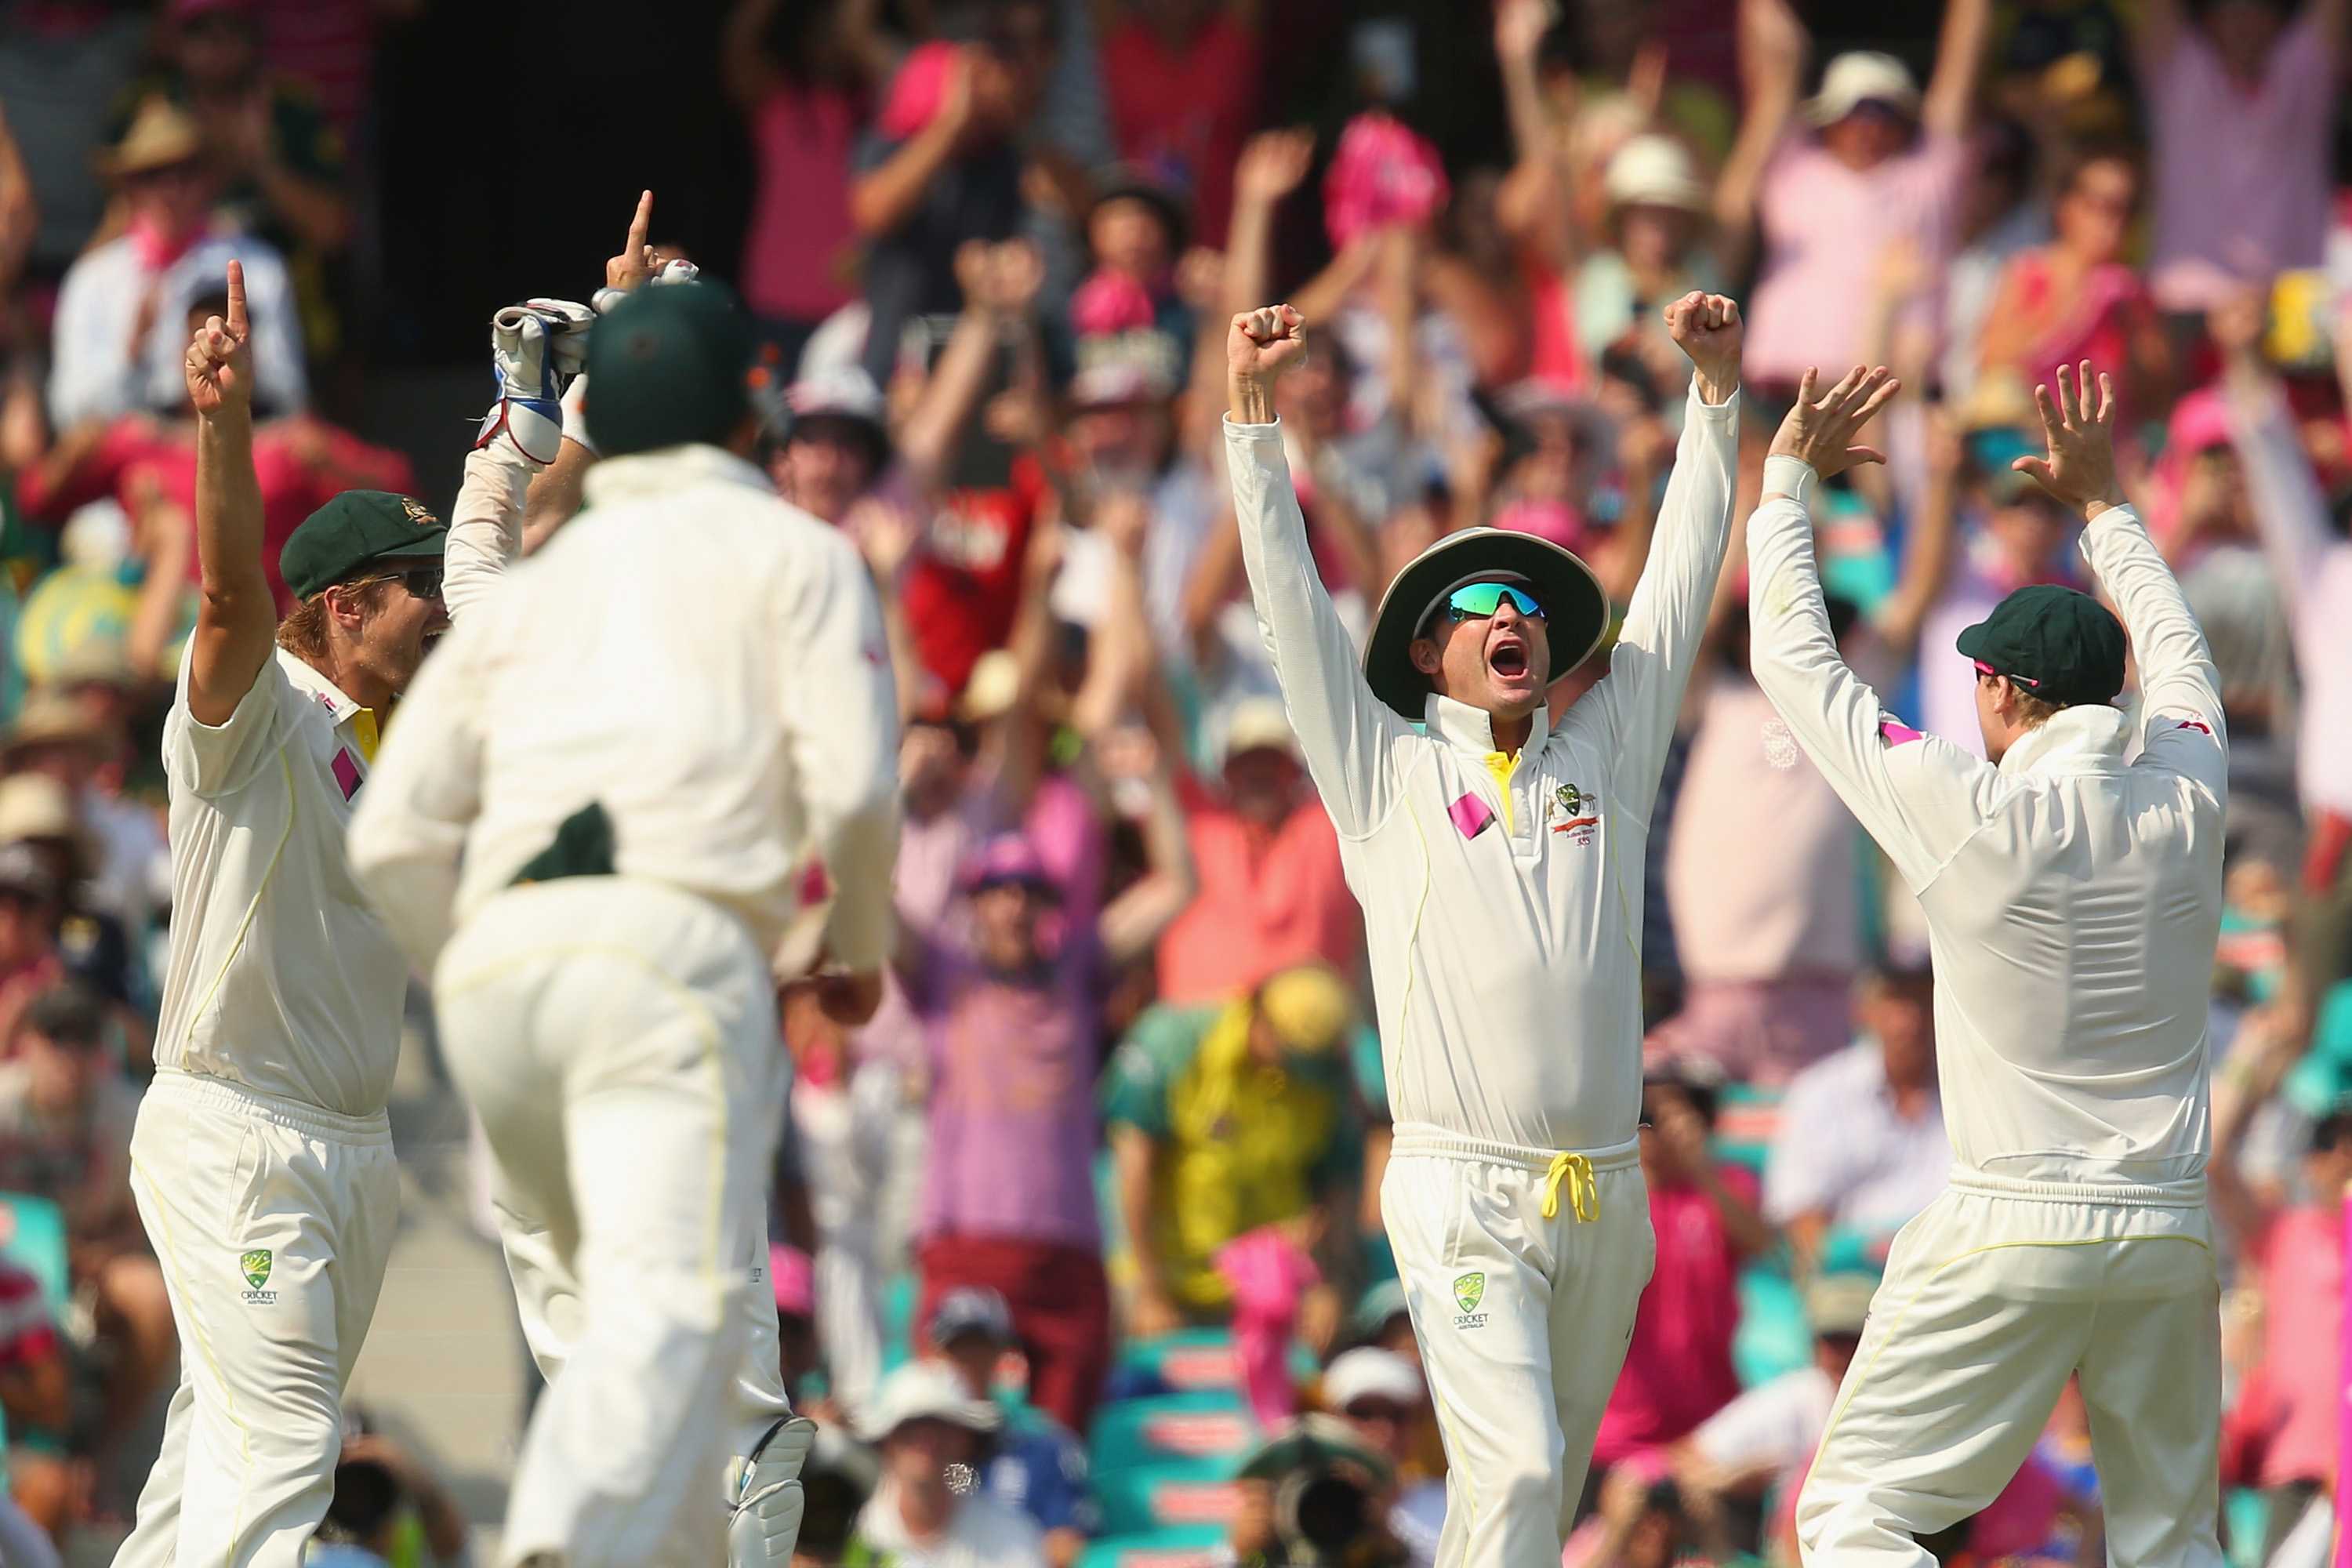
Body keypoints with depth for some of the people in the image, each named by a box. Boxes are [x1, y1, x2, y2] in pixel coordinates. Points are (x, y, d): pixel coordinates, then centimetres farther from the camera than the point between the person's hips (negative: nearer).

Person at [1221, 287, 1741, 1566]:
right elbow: (1292, 598, 2)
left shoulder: (1603, 759, 16)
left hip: (1603, 1198, 4)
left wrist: (1717, 392, 11)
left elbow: (1679, 584, 16)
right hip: (1462, 1189, -4)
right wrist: (1251, 411, -5)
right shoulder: (1388, 773, 7)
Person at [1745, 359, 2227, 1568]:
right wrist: (2100, 504, 38)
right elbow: (2177, 652, 26)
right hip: (2169, 1234, 5)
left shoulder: (1972, 818, -9)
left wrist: (1788, 479, 13)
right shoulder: (2186, 802, 3)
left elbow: (1795, 662, 1)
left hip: (2014, 1231, -5)